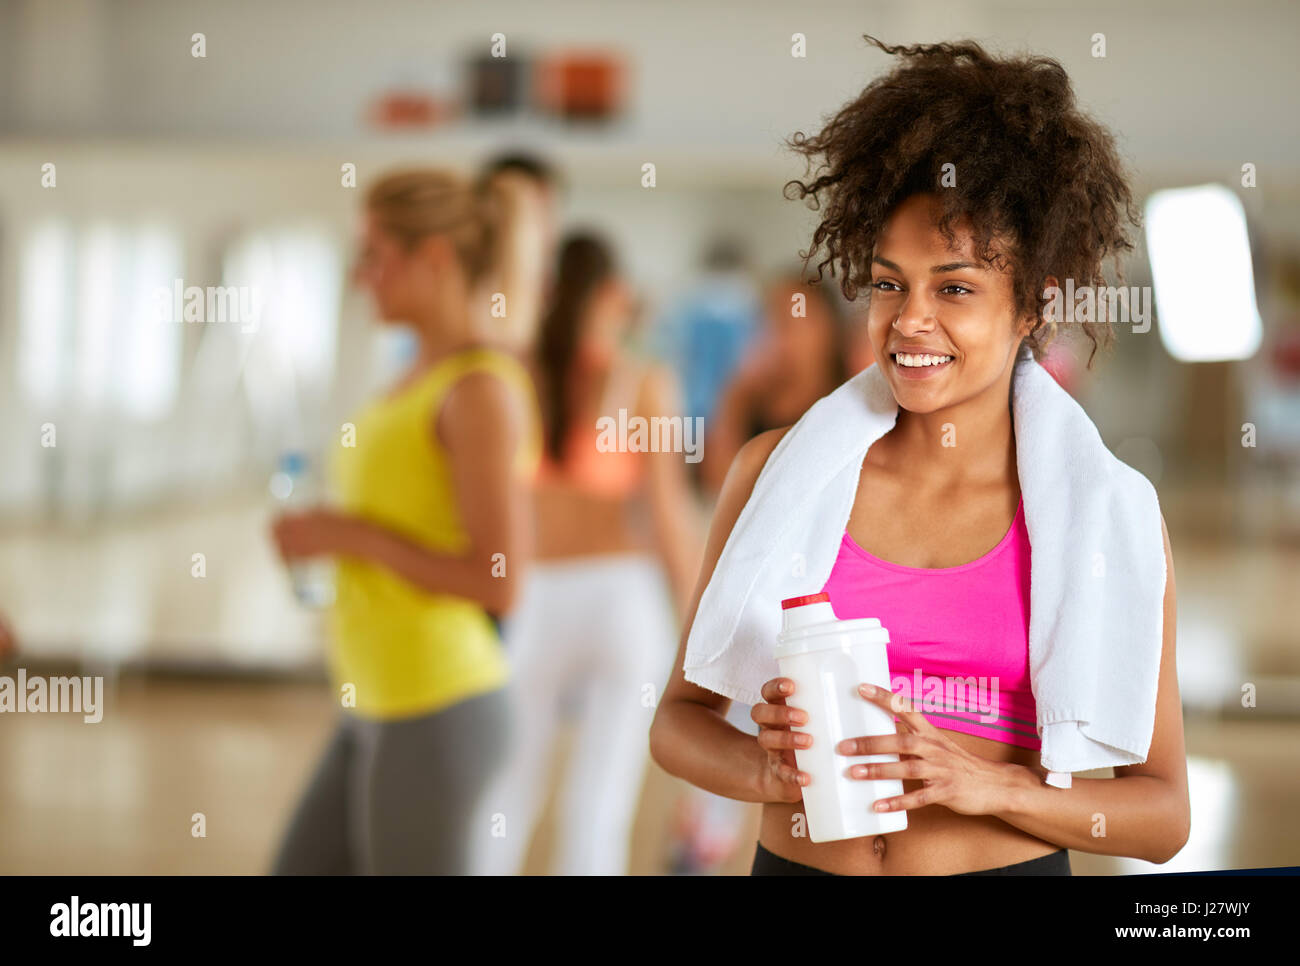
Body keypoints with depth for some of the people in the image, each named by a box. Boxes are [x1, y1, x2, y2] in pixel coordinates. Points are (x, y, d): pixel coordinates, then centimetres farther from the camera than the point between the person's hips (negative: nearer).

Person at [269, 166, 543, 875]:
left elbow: (499, 582, -22)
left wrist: (347, 535, -16)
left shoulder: (482, 389, -17)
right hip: (381, 713, 10)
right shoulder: (427, 379, 12)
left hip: (433, 717, -10)